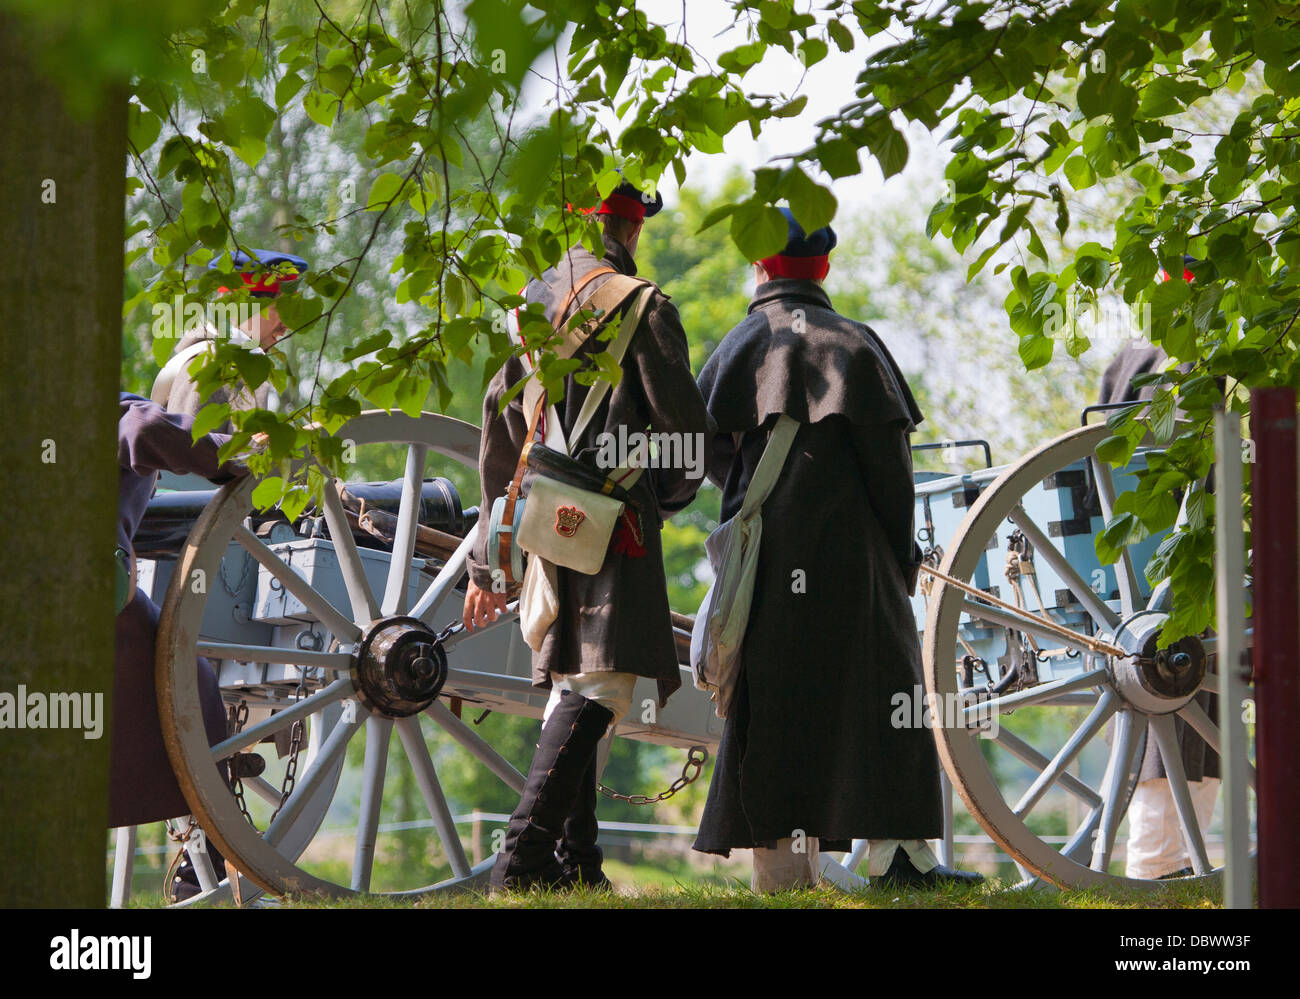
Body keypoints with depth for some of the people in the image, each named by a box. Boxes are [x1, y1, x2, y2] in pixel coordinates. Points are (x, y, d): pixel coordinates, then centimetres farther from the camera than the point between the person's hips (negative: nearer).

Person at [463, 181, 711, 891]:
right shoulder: (642, 307, -3)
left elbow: (498, 438, 18)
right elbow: (683, 423, -6)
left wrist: (488, 561, 22)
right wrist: (673, 491, 17)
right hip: (614, 514, -7)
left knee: (570, 684, 15)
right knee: (602, 685, -13)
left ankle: (577, 863, 13)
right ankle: (525, 854, -25)